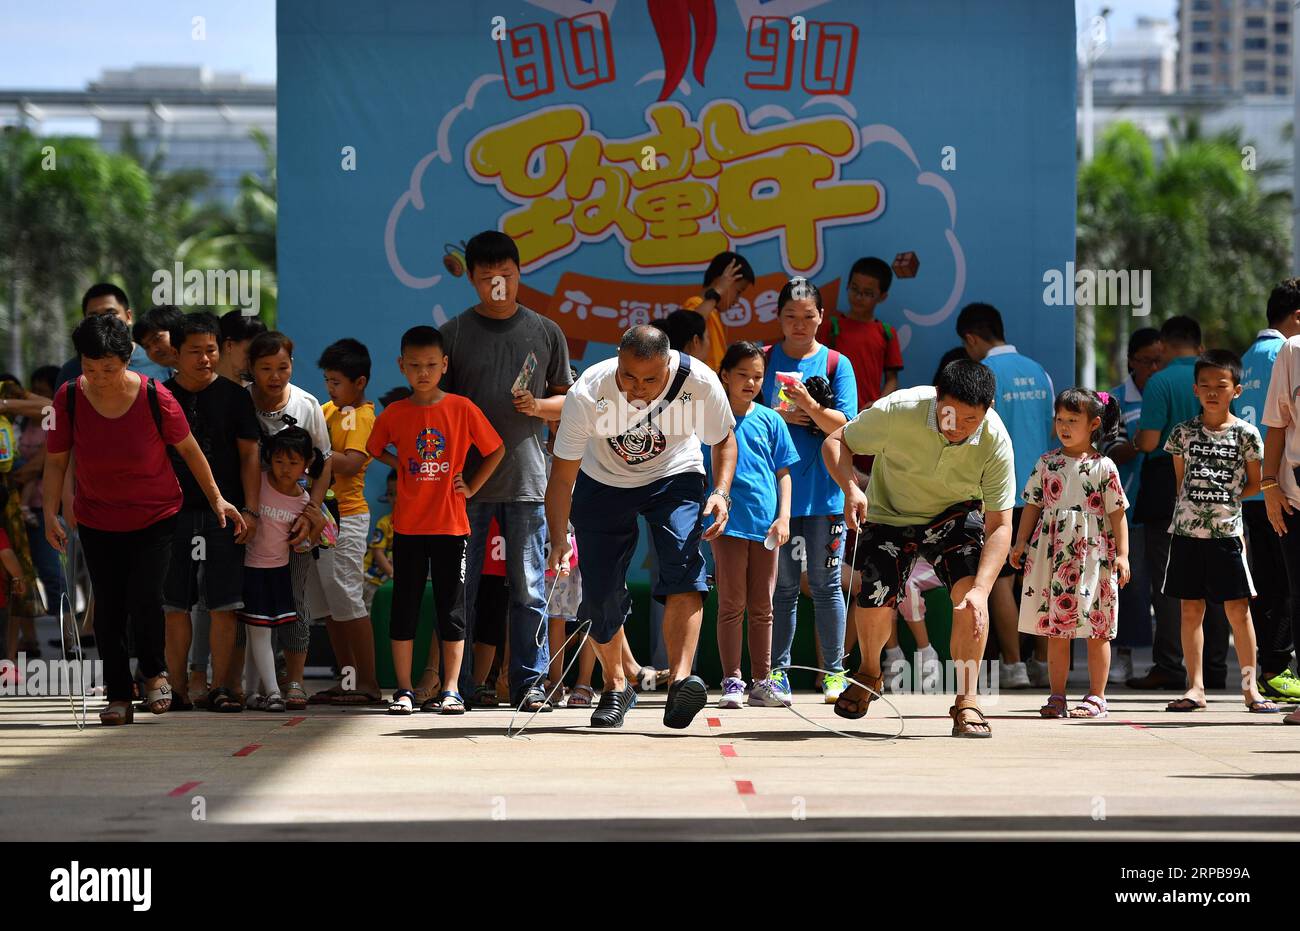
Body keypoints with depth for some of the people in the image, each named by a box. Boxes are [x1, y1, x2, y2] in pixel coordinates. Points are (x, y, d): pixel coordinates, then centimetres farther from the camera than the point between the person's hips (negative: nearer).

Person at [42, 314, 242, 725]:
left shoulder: (155, 397, -18)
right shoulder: (69, 398, -13)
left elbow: (188, 449, -4)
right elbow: (56, 460, -3)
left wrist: (216, 498, 1)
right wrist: (51, 514, -8)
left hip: (155, 517, -2)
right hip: (97, 520, 2)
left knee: (144, 597, -15)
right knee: (107, 607, 1)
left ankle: (155, 672, 12)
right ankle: (118, 696, 14)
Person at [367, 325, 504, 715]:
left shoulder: (462, 409, -3)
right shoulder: (394, 413, 2)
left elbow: (496, 451, 7)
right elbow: (375, 449, 18)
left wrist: (471, 486, 0)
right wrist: (403, 466, 5)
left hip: (451, 525, -1)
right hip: (408, 525, 1)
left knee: (452, 608, 3)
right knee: (404, 607, 3)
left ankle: (450, 690, 8)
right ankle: (404, 690, 9)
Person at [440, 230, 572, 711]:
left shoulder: (546, 333, 9)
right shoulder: (453, 334, 6)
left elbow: (567, 402, 15)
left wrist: (537, 406, -7)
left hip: (526, 478, 1)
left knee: (529, 590, 0)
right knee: (459, 588, 1)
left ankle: (529, 684, 6)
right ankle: (455, 685, 8)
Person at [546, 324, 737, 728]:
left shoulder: (700, 383, -27)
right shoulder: (586, 395, -31)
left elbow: (723, 439, -6)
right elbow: (562, 473, -23)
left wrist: (721, 493, -22)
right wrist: (558, 539, -35)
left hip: (674, 478, 0)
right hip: (603, 482, 1)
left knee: (682, 565, -27)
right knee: (600, 594, -3)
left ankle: (681, 680, -38)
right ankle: (616, 686, 24)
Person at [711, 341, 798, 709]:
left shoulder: (770, 419, 8)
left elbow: (783, 472, 11)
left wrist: (784, 517, 0)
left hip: (766, 524, 3)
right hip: (728, 522, -3)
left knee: (762, 607, 8)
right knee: (731, 604, -1)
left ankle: (761, 681, 13)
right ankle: (732, 681, 2)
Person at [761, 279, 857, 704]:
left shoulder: (836, 364, 3)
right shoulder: (765, 360, 7)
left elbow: (844, 427, -5)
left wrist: (810, 405, -21)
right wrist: (777, 416, -10)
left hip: (823, 490, -1)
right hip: (775, 488, 1)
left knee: (825, 584, 3)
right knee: (781, 585, 4)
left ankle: (834, 673, 10)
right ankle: (777, 673, 8)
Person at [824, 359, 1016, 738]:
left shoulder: (996, 442, -29)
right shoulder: (897, 411, -32)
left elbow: (999, 525, -27)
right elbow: (835, 442, -17)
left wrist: (981, 590, -41)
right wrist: (851, 488, -38)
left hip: (954, 515, 0)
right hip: (889, 515, 0)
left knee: (969, 591, -25)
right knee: (875, 606, -12)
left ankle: (967, 700, -12)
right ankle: (869, 674, 24)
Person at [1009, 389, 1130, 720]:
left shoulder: (1103, 466, 0)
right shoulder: (1047, 462, 8)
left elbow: (1117, 513, 0)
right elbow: (1033, 505, 11)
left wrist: (1122, 555, -6)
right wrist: (1021, 542, 4)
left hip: (1093, 553, -3)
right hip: (1052, 552, 3)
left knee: (1096, 630, 1)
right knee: (1055, 629, 4)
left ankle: (1096, 697, 8)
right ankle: (1057, 697, 10)